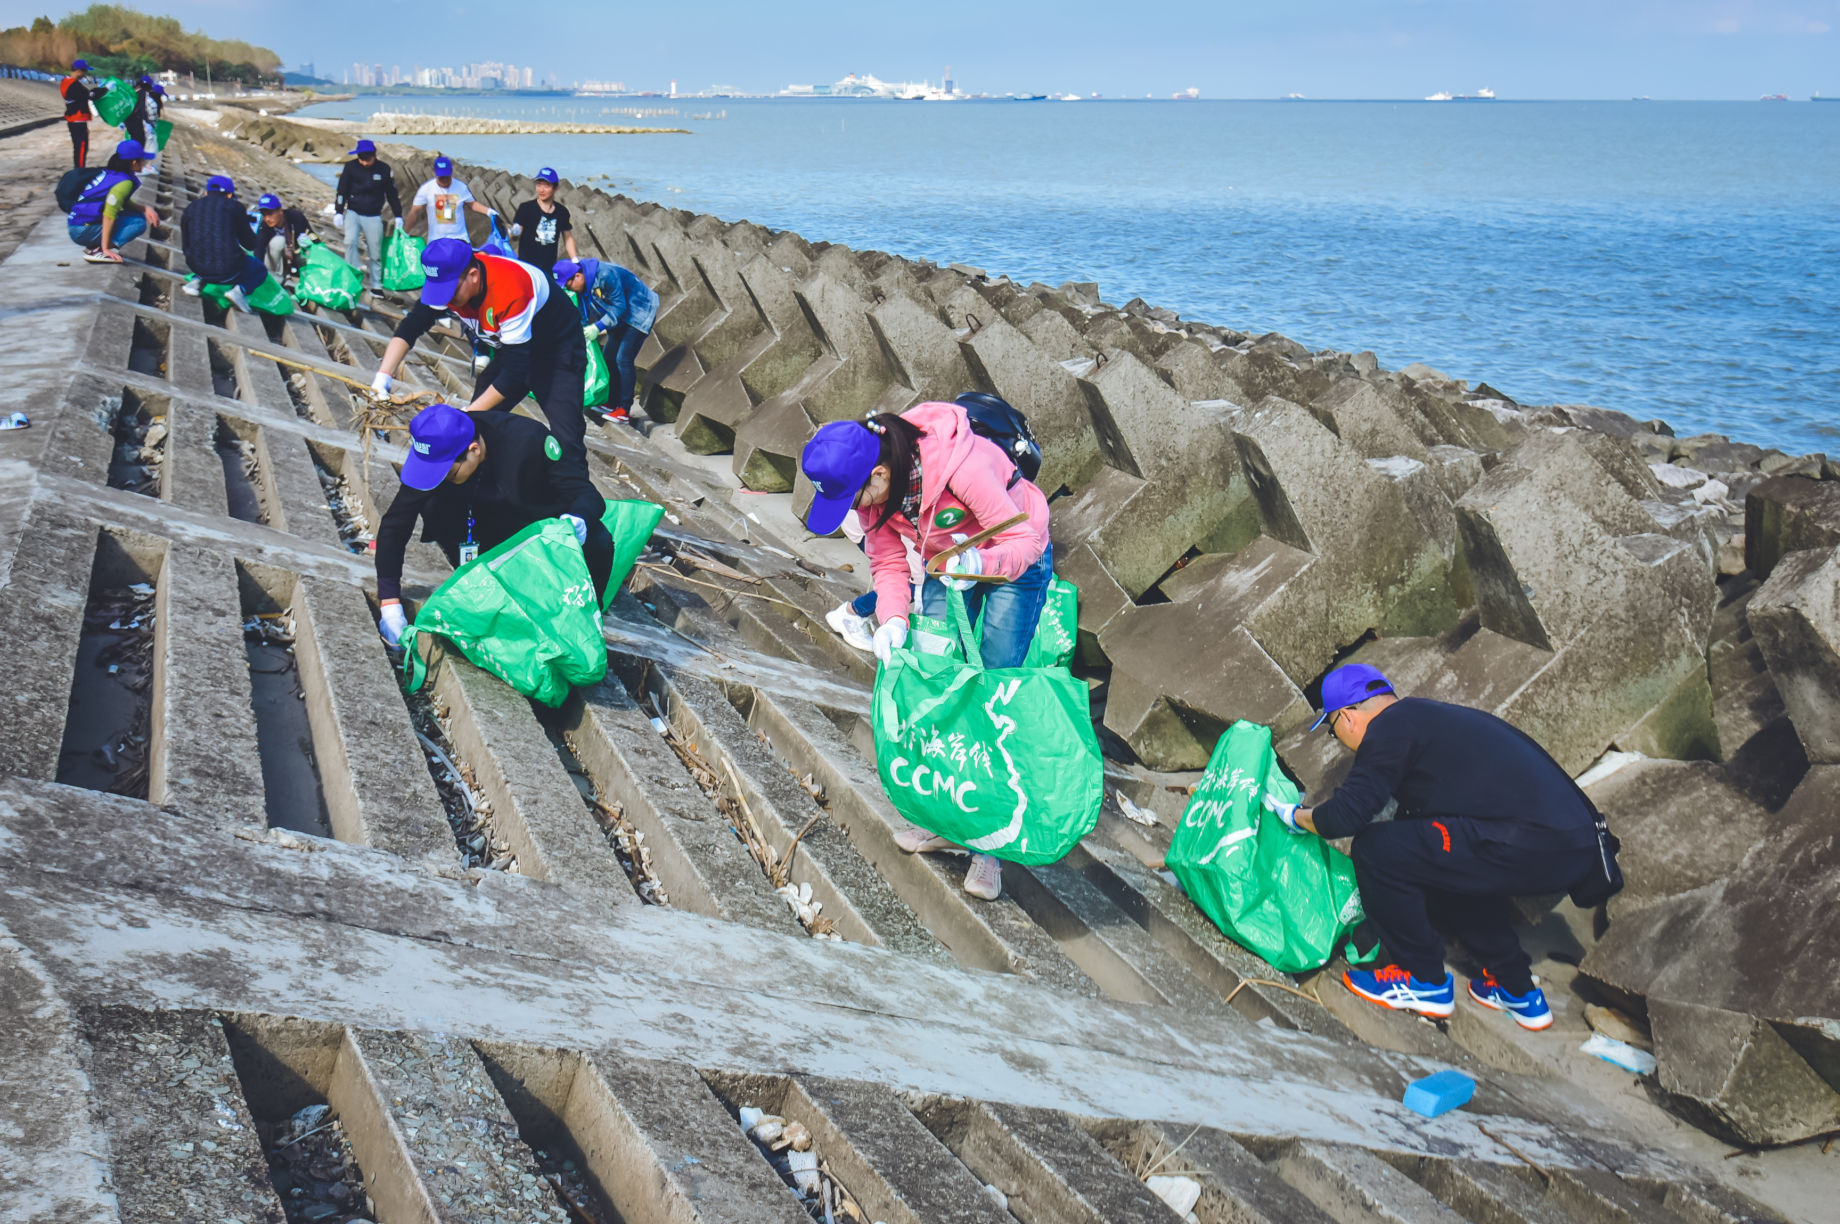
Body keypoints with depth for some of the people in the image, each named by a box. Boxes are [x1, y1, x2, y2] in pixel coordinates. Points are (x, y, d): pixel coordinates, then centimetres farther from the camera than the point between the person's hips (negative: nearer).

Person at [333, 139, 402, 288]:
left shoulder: (384, 169, -2)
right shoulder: (351, 167, -4)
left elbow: (392, 193, 8)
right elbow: (341, 191, 2)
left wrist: (398, 216, 9)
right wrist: (338, 212, -5)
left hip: (374, 217, 1)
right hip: (353, 213, -1)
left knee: (376, 251, 4)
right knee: (350, 242, -23)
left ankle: (375, 283, 17)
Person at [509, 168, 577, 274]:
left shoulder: (562, 211, 9)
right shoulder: (526, 208, -1)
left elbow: (568, 237, 19)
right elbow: (516, 234, -8)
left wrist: (575, 260, 9)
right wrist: (514, 232, -31)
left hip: (550, 268, 3)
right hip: (526, 265, -3)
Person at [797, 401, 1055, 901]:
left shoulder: (963, 466, -39)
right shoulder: (873, 490, -19)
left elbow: (1023, 539, -31)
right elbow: (889, 562, -8)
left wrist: (981, 562, -51)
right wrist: (892, 619, -26)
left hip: (1016, 561, -6)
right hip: (947, 563, 6)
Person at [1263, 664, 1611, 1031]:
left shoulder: (1390, 728, -3)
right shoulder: (1430, 715, 26)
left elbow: (1347, 814, -9)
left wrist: (1296, 817, 12)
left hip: (1533, 849, -10)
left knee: (1377, 851, -7)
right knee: (1444, 862, 32)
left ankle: (1425, 980, 11)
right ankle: (1517, 991, 34)